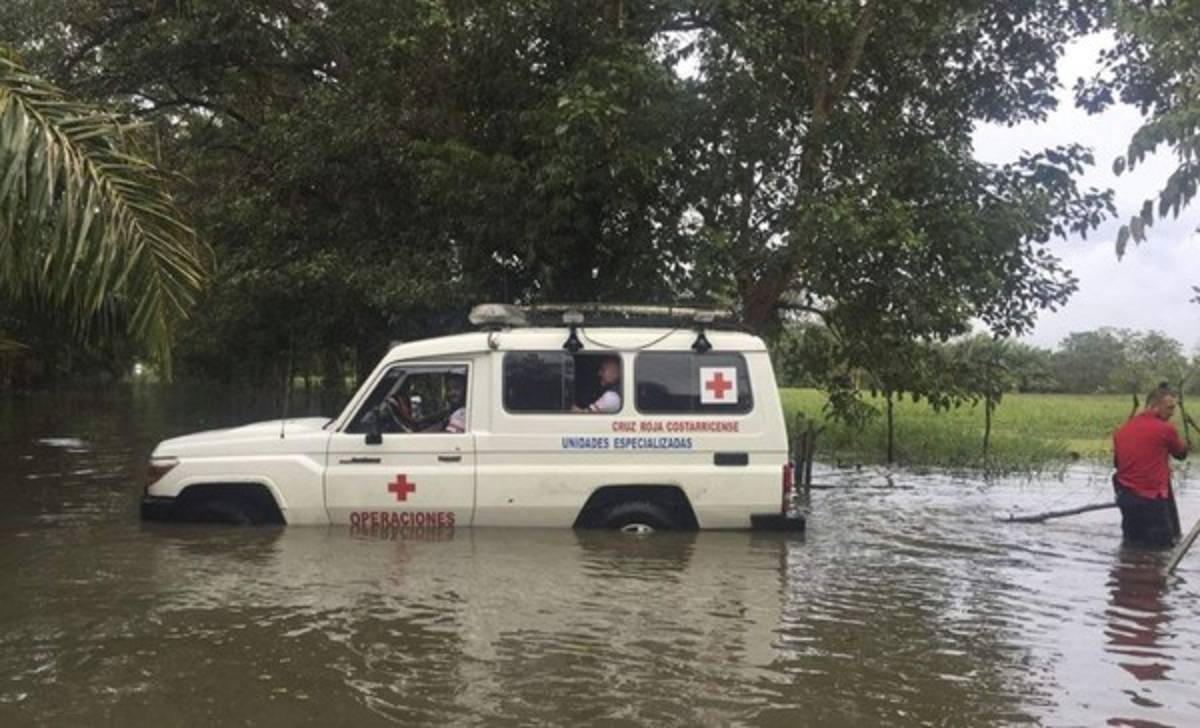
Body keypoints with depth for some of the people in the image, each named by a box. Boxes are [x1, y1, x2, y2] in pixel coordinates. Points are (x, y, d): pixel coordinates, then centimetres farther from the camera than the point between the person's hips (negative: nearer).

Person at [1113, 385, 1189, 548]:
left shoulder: (1122, 430, 6)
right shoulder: (1165, 429, -10)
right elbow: (1182, 454, 7)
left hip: (1124, 496, 6)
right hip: (1151, 498, -6)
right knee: (1165, 541, 8)